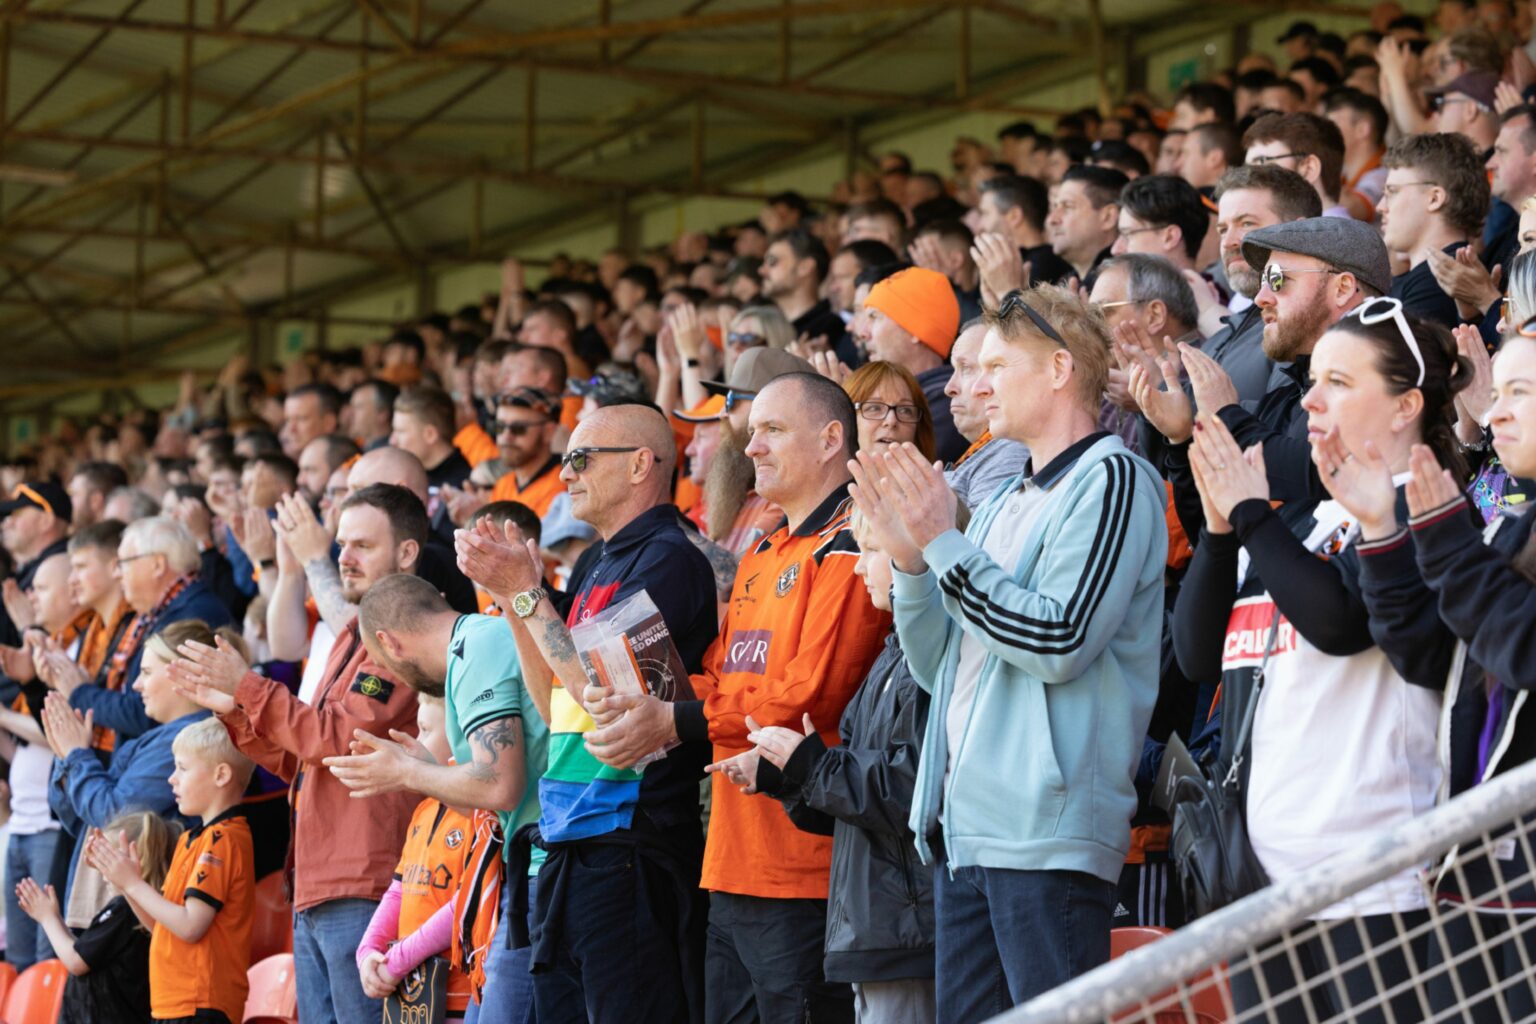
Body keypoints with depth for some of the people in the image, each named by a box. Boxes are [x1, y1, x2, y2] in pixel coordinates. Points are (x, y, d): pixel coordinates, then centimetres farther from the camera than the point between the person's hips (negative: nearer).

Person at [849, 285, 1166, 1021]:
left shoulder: (1108, 480, -6)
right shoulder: (1005, 505, 21)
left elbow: (1060, 642, -18)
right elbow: (941, 668, 20)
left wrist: (945, 546, -13)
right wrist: (908, 563, 5)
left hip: (1047, 836, -9)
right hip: (965, 829, 9)